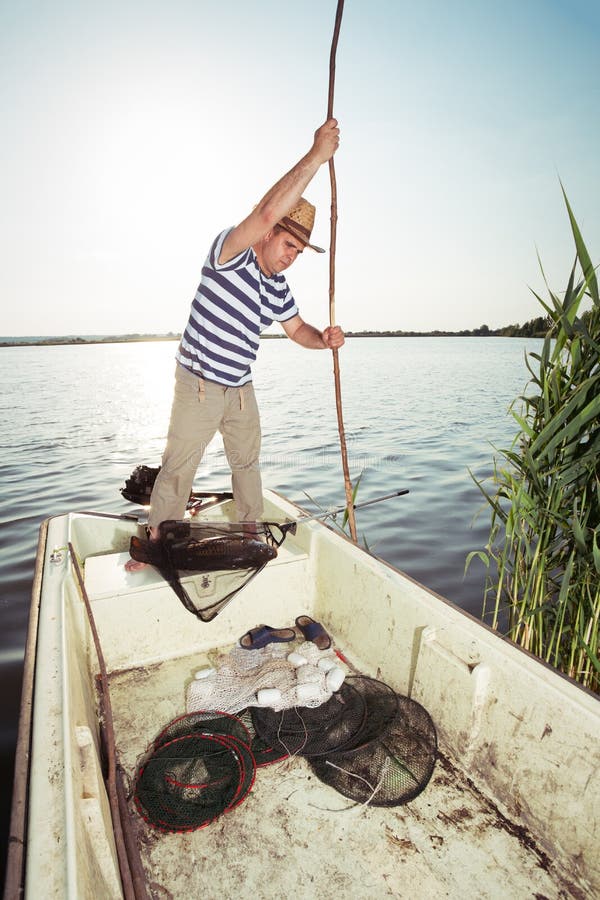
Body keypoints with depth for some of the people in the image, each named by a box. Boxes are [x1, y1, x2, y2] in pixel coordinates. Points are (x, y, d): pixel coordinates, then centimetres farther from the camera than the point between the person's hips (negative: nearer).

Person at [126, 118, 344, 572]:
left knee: (247, 462, 16)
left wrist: (322, 338, -9)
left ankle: (251, 532, 33)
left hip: (241, 387, 7)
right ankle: (155, 543, 14)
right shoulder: (229, 251, -15)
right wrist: (317, 155, -29)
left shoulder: (278, 286, 7)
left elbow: (296, 328, 14)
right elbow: (268, 211, -31)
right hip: (199, 382, -7)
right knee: (178, 466, -1)